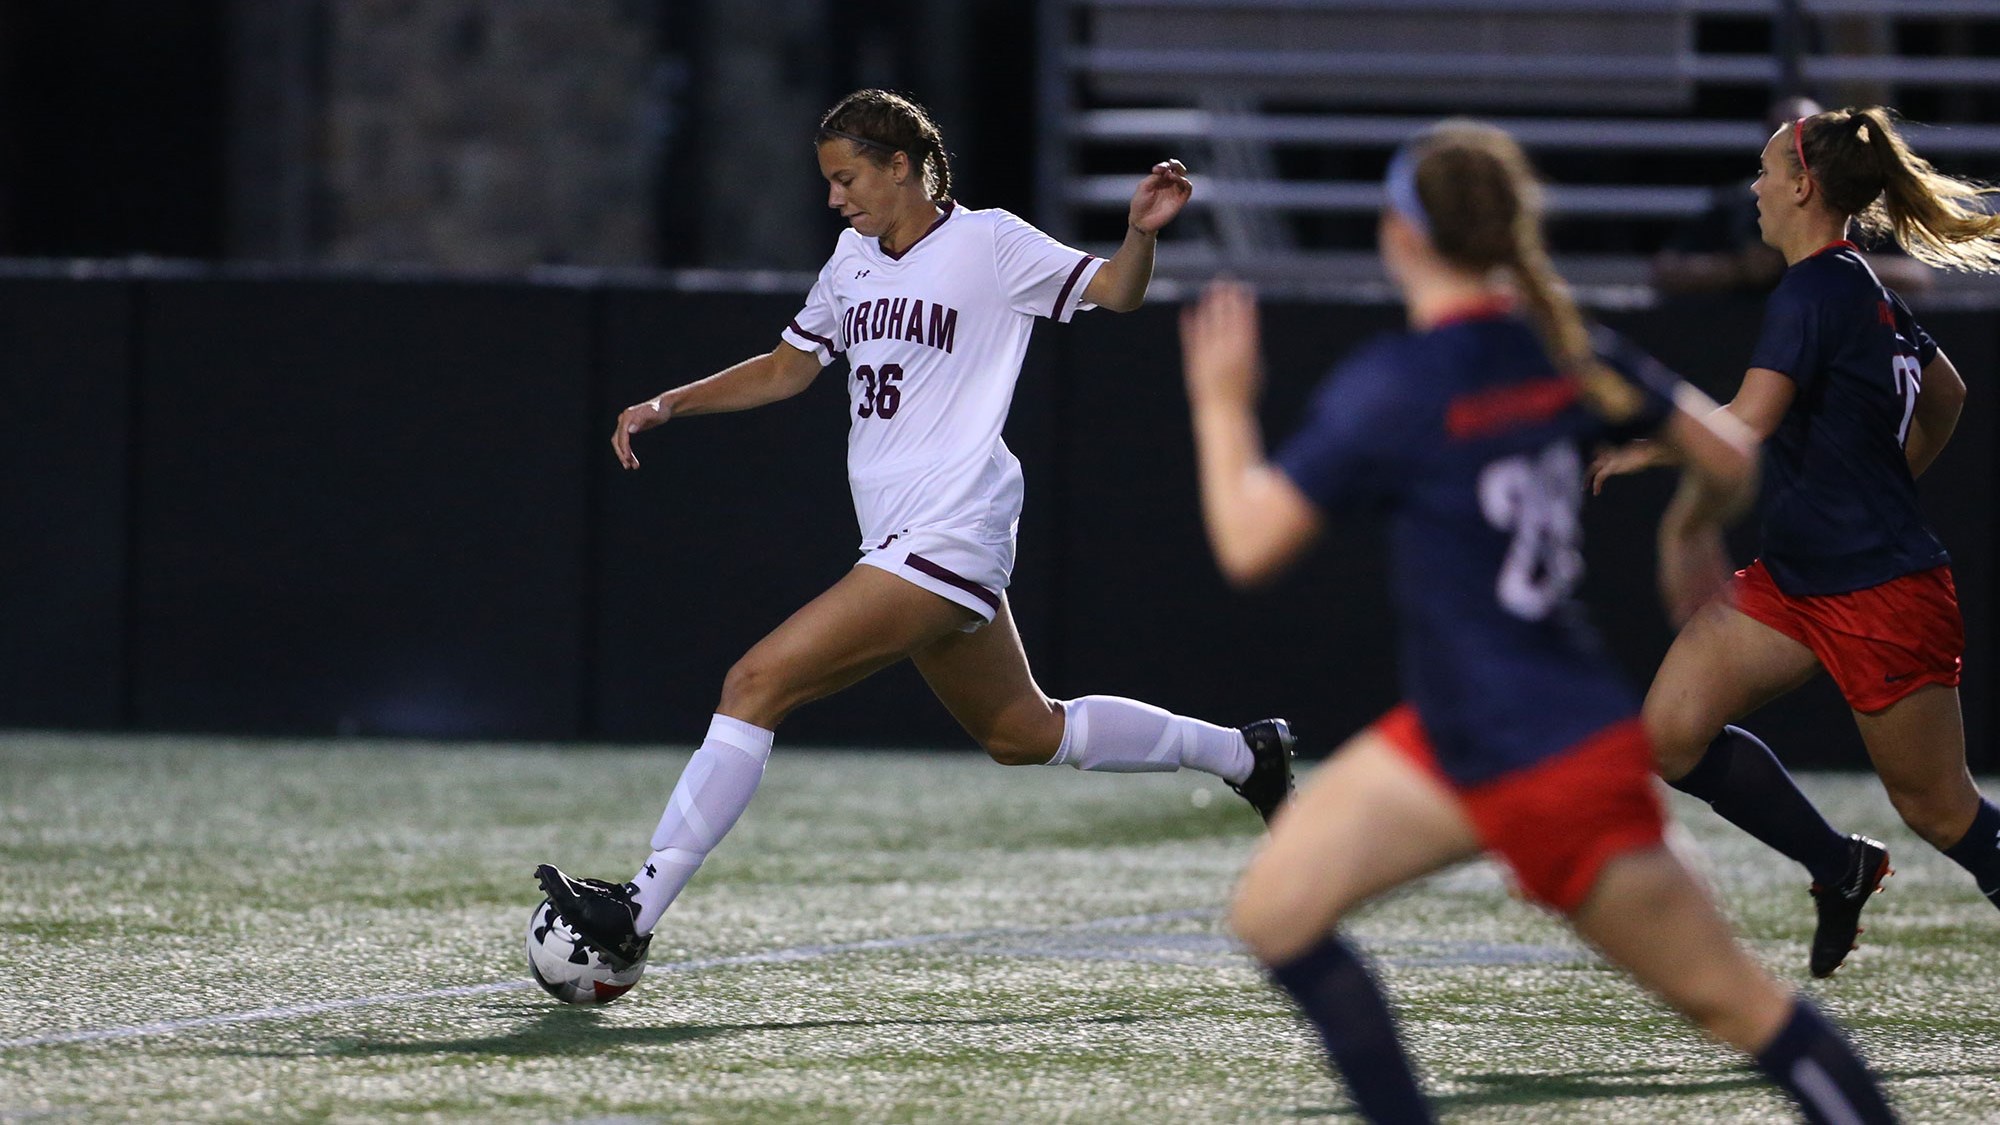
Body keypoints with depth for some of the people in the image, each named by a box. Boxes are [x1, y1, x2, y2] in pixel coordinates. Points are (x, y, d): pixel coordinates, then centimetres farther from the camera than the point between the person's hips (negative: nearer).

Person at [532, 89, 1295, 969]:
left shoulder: (987, 243, -6)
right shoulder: (854, 258, 15)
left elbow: (1115, 292, -5)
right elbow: (785, 369, 25)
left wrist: (1142, 230, -25)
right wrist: (669, 405, 14)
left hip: (944, 543, -9)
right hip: (904, 545, 9)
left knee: (757, 683, -17)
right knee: (1024, 735, 20)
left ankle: (638, 910, -19)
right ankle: (1244, 753, 35)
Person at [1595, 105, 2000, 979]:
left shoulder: (1815, 293, -18)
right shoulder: (1865, 292, 11)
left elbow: (1746, 423, -30)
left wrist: (1642, 452, -15)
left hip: (1883, 597, -9)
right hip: (1796, 580, 9)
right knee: (1671, 732, -4)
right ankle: (1842, 868, 10)